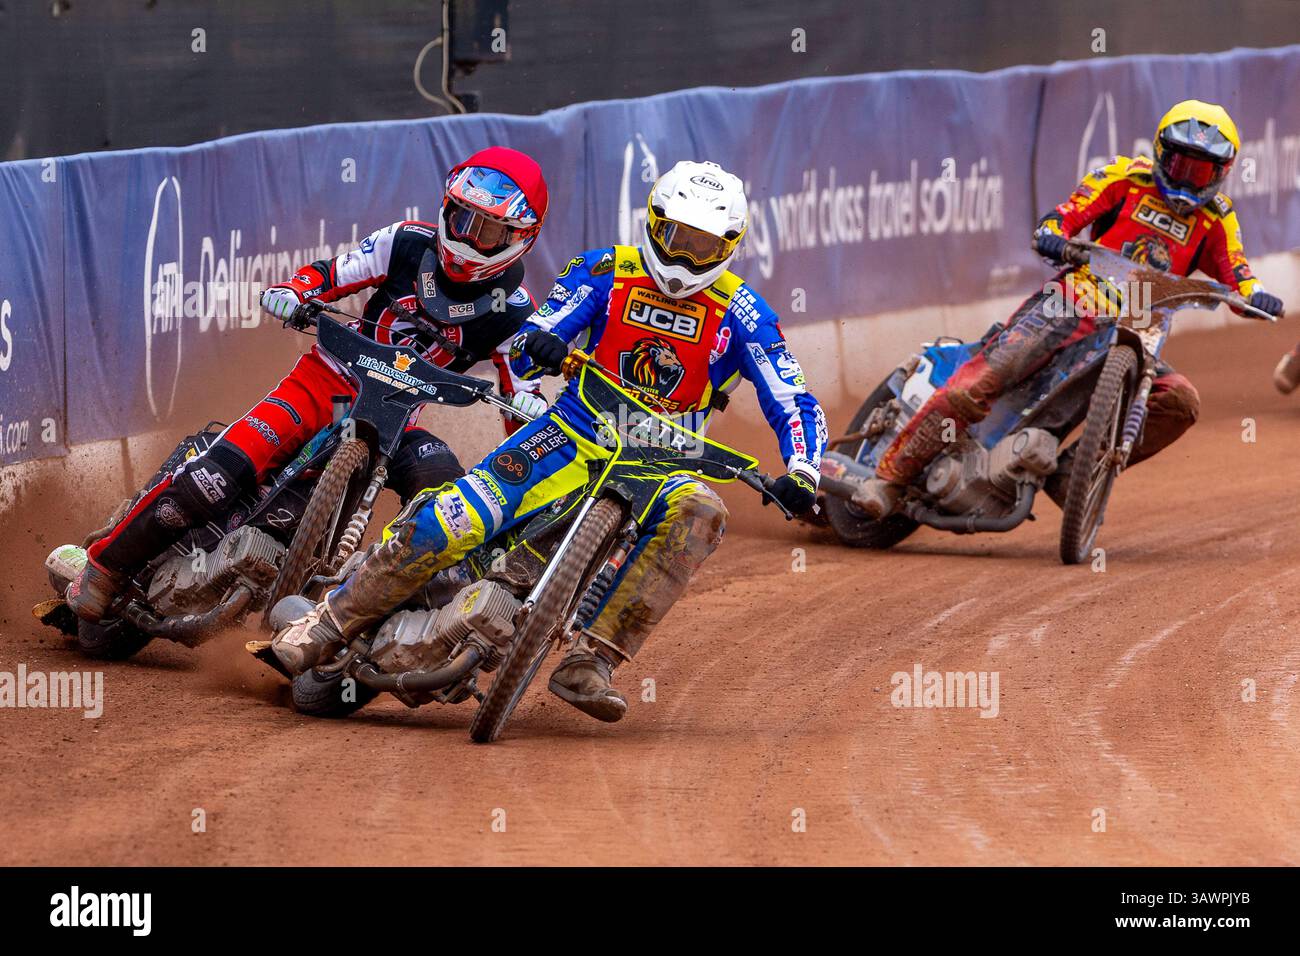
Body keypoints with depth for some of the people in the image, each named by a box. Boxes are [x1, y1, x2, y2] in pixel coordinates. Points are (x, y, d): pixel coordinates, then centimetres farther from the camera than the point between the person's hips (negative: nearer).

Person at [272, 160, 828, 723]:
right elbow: (522, 356, -8)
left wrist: (801, 475, -27)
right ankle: (329, 625, -6)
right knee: (449, 522, -23)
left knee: (698, 514, -36)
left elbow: (795, 404, -7)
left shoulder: (740, 314, -2)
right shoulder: (605, 273, -1)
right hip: (574, 437, 0)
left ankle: (588, 664, -38)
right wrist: (537, 345, -34)